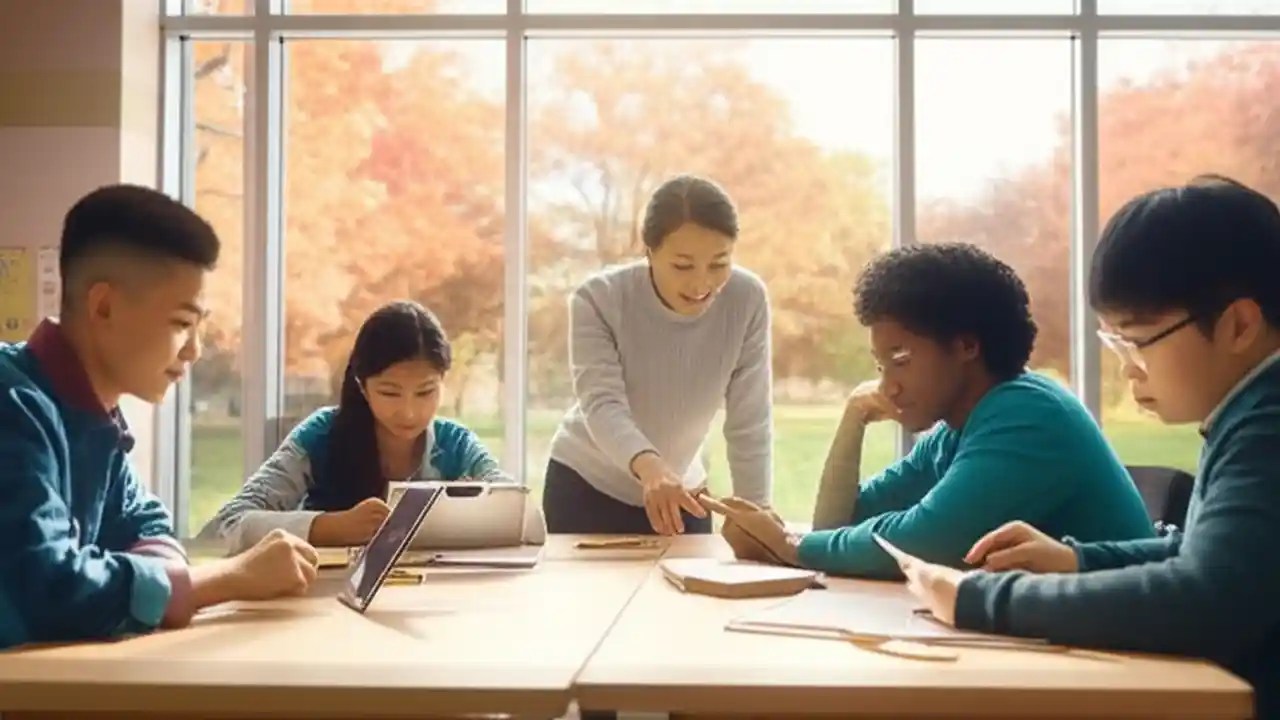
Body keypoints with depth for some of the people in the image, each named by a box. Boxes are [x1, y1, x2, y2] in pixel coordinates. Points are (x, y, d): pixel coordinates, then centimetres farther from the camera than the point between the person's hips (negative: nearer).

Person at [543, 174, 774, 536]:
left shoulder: (748, 300, -18)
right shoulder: (598, 299, -22)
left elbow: (750, 424, -16)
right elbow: (601, 405, -32)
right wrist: (647, 466, -51)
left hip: (679, 490, 2)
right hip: (586, 486, -1)